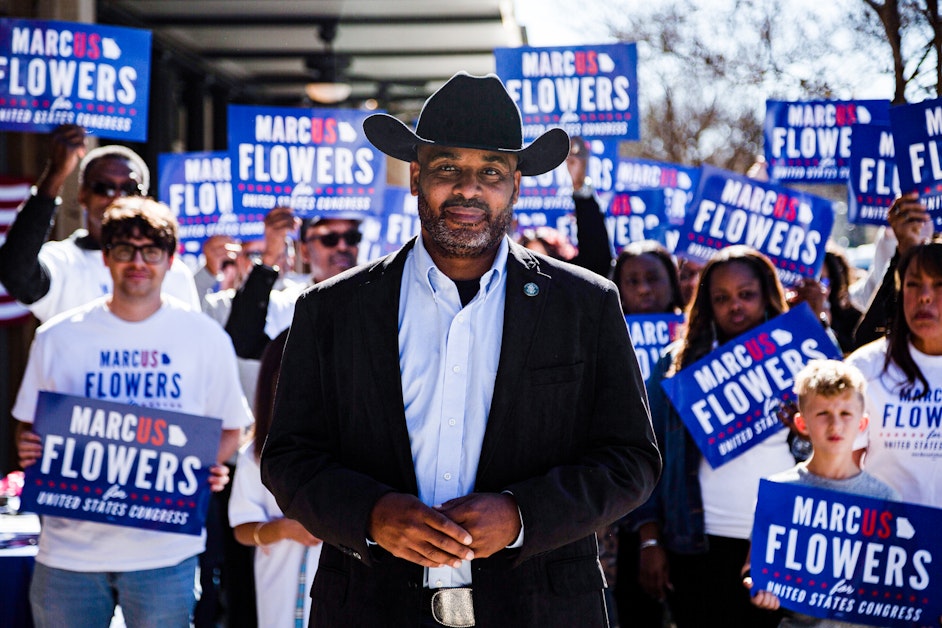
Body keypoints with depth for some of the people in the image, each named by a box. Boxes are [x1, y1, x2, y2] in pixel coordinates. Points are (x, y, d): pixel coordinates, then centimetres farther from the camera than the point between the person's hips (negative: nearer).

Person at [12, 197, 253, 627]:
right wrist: (29, 449, -11)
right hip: (69, 549, 1)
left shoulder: (207, 339, 2)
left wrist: (210, 468, -11)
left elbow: (229, 429, 10)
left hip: (165, 554, -1)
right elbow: (27, 425, 12)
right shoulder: (56, 338, 4)